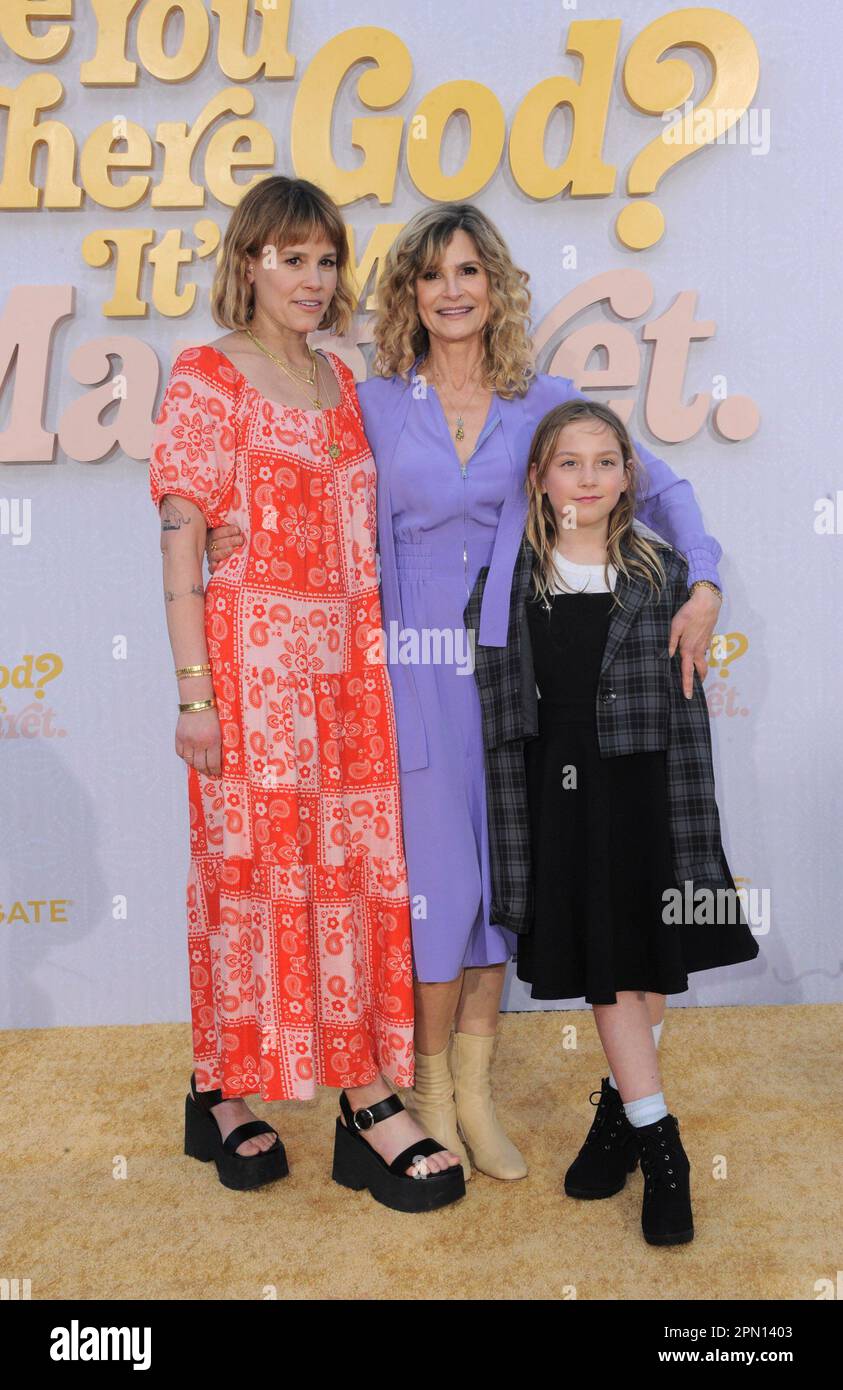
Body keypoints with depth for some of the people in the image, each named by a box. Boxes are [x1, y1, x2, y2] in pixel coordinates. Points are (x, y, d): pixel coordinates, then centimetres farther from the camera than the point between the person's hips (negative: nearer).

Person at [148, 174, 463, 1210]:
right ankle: (224, 1089, 17)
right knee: (253, 863, 1)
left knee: (357, 867, 5)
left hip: (350, 659, 6)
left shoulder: (340, 382, 17)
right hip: (254, 657, -6)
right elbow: (180, 539, -8)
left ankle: (368, 1101, 16)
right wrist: (195, 693, -15)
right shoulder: (205, 376, -2)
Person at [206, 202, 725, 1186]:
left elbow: (660, 488, 8)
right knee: (439, 872, -2)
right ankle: (430, 1090, 17)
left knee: (500, 867, 6)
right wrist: (246, 535, -9)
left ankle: (474, 1090, 22)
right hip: (416, 665, -2)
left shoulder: (543, 401, 6)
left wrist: (703, 586, -6)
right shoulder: (374, 404, 4)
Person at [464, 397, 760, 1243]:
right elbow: (497, 712, 2)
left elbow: (686, 706, 1)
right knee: (608, 977, 1)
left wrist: (692, 832, -4)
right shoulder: (509, 580, 2)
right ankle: (658, 1147, 12)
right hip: (560, 790, -1)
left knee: (648, 972, 6)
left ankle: (619, 1109, 30)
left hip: (644, 786, 1)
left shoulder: (662, 573, 3)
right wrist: (510, 834, -3)